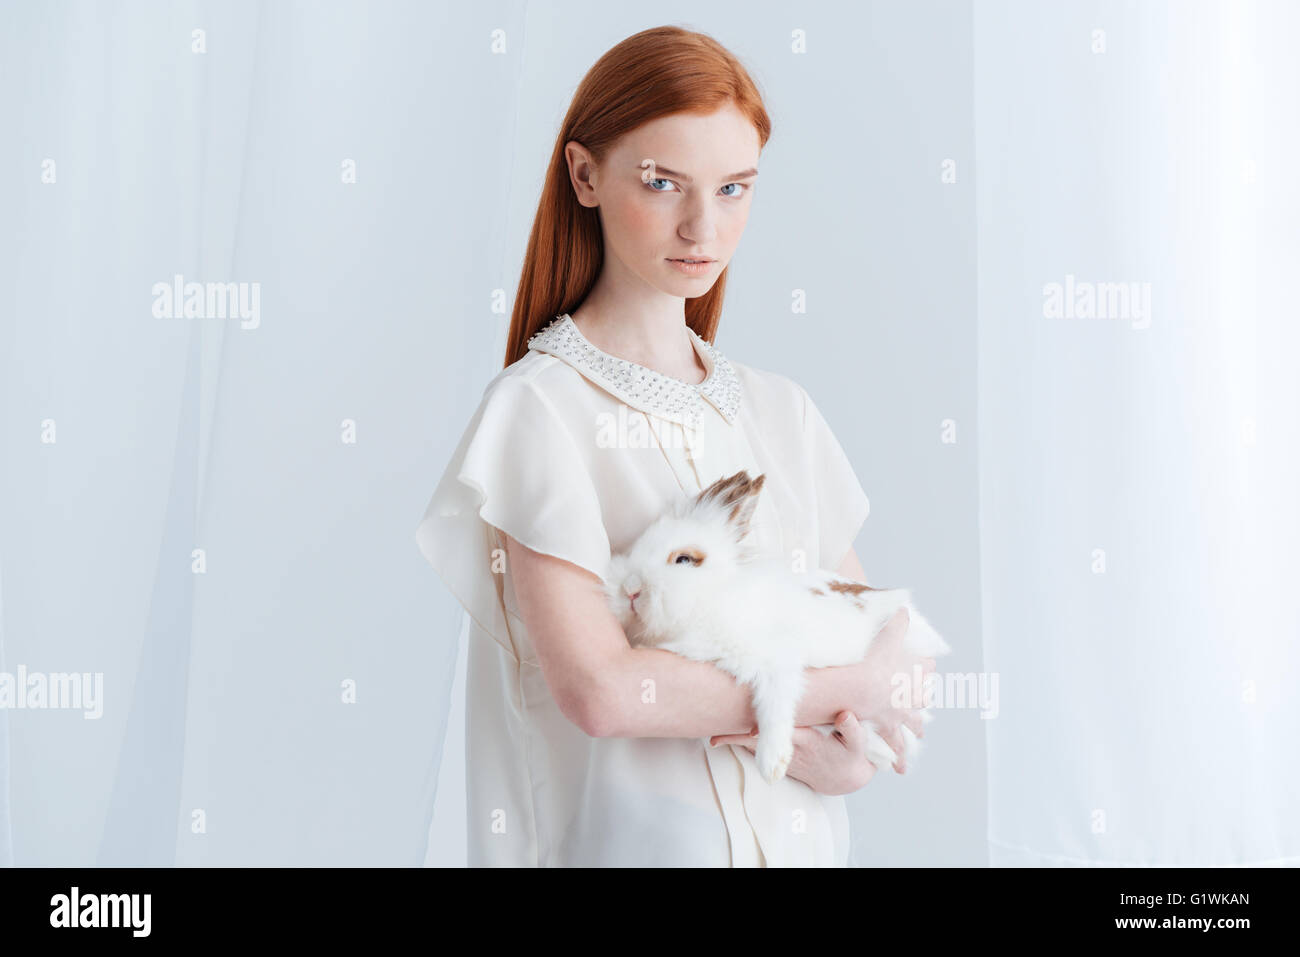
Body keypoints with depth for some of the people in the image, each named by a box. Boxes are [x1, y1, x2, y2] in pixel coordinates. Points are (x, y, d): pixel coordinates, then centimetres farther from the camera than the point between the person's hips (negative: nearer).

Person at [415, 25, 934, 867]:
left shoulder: (781, 409, 4)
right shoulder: (539, 404, -13)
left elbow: (869, 627, 10)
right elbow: (599, 689, -22)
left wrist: (854, 754, -11)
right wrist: (853, 689, -14)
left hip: (801, 833, 5)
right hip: (637, 836, -5)